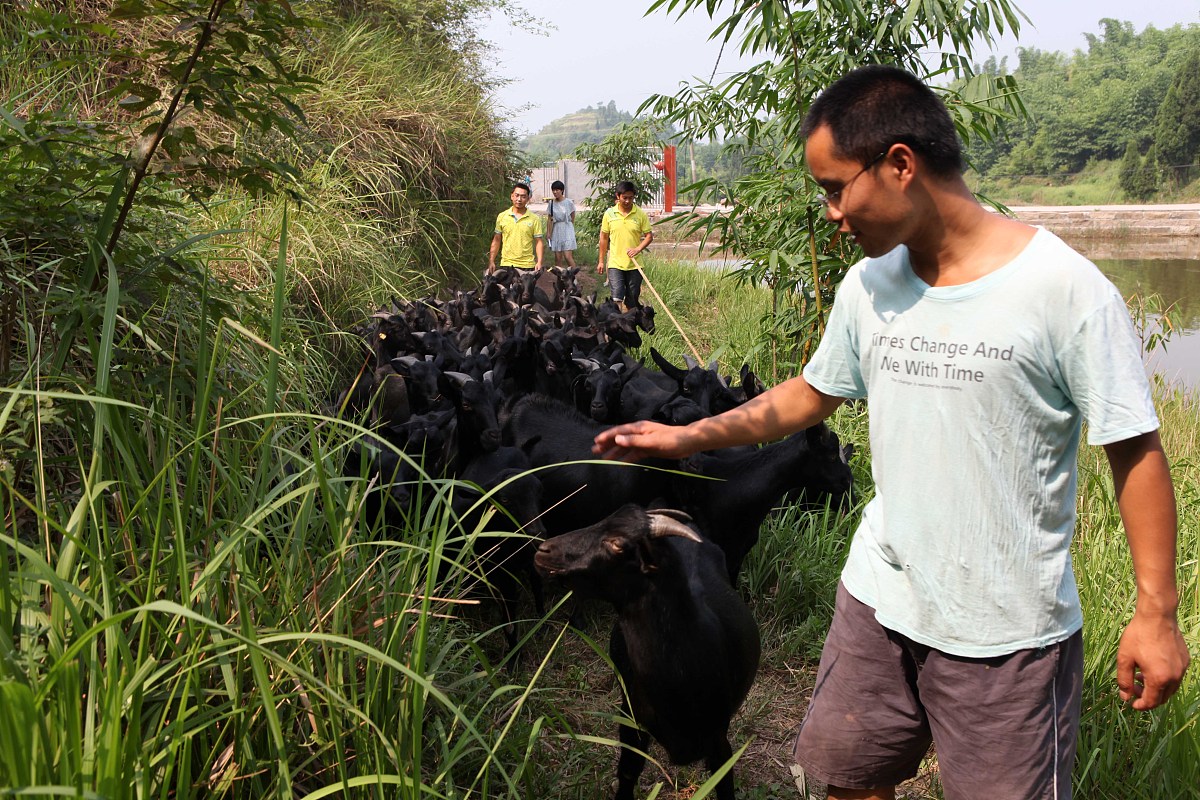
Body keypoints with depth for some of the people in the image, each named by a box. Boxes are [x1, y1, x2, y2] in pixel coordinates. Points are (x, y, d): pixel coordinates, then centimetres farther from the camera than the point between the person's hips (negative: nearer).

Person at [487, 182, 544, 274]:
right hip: (506, 264, 1)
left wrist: (539, 262, -10)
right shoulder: (502, 216, 7)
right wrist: (491, 261, 7)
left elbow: (539, 242, 1)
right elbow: (496, 240, 12)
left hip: (527, 266, -1)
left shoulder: (535, 219, 1)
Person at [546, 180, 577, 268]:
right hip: (556, 231, 3)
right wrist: (549, 233, 4)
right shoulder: (552, 203, 3)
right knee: (558, 257, 3)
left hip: (567, 230, -3)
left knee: (568, 257, -12)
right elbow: (549, 219, 8)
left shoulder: (569, 202, -5)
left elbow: (572, 218, 8)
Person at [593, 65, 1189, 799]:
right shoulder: (868, 284, 1)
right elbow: (811, 394, 15)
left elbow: (1136, 451, -11)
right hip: (878, 602, 5)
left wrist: (1157, 612, -11)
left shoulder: (1066, 289, -17)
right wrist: (689, 437, 8)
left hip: (1009, 633, -5)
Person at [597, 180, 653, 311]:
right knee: (616, 297, -13)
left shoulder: (641, 214, -1)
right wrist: (601, 261, 10)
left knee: (632, 301, 7)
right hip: (615, 264, -1)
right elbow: (604, 238, 9)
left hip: (634, 264, 1)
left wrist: (638, 249, -15)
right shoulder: (609, 213, 1)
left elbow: (649, 236, 3)